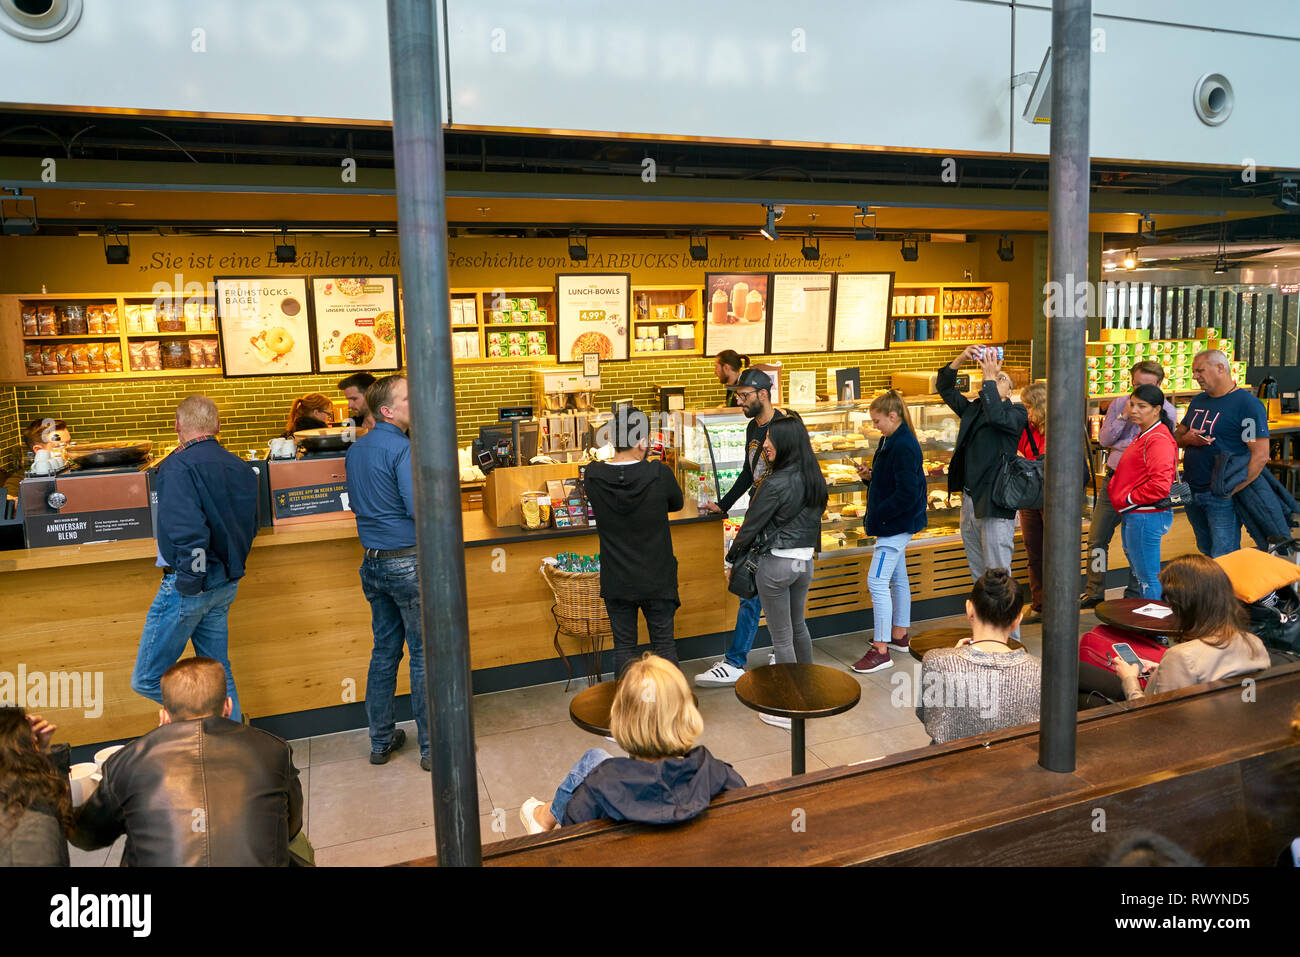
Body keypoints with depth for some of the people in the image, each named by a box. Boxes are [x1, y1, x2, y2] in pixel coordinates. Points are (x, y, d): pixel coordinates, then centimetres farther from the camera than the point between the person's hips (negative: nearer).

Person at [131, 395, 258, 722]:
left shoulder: (178, 465, -15)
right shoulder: (241, 468, 9)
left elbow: (188, 531, -26)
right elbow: (250, 527, 18)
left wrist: (189, 583, -18)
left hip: (190, 584, -8)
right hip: (226, 584, 8)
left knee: (147, 679, 3)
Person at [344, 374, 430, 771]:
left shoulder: (355, 450, 10)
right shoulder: (403, 449, -17)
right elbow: (420, 509, -23)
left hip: (373, 563, 8)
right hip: (408, 563, -8)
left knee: (384, 651, 16)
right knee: (424, 656, 2)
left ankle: (381, 740, 26)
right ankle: (431, 746, 10)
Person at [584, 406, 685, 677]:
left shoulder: (593, 476, -13)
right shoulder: (660, 475, -17)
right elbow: (677, 503, 3)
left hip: (616, 581, 1)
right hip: (657, 578, -1)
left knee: (623, 647, 14)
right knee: (664, 644, 14)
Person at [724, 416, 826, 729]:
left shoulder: (776, 483, -20)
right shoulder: (813, 479, 3)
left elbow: (752, 524, -14)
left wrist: (732, 558, -1)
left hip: (776, 562, -8)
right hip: (805, 560, 8)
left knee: (781, 636, 3)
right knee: (798, 626, 24)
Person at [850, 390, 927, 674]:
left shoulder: (904, 447, -22)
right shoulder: (890, 441, 9)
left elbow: (907, 493, -26)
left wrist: (877, 516, -21)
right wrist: (870, 476, 1)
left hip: (896, 524, -11)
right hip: (895, 524, 11)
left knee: (877, 581, -9)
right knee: (897, 578, 19)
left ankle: (881, 650, -4)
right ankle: (899, 635, 33)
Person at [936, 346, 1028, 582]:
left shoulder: (1017, 413, -4)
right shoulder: (973, 409, 14)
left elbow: (997, 417, -25)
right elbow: (945, 388, 14)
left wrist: (990, 377, -21)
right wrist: (960, 359, -1)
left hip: (995, 504, -6)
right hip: (969, 499, 6)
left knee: (998, 574, -4)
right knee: (977, 569, 16)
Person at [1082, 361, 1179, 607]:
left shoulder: (1167, 411, -3)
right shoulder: (1119, 404, 5)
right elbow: (1103, 439, -1)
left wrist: (1118, 446, -15)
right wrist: (1124, 416, -11)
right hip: (1113, 478, 3)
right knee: (1097, 538, 4)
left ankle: (1133, 596, 20)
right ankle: (1094, 593, 16)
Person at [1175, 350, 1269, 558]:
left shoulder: (1247, 404, -11)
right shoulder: (1198, 401, 13)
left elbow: (1261, 455, -16)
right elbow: (1177, 435, 21)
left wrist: (1232, 490, -19)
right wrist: (1187, 439, -4)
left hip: (1222, 496, -7)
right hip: (1192, 493, 7)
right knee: (1205, 554, 16)